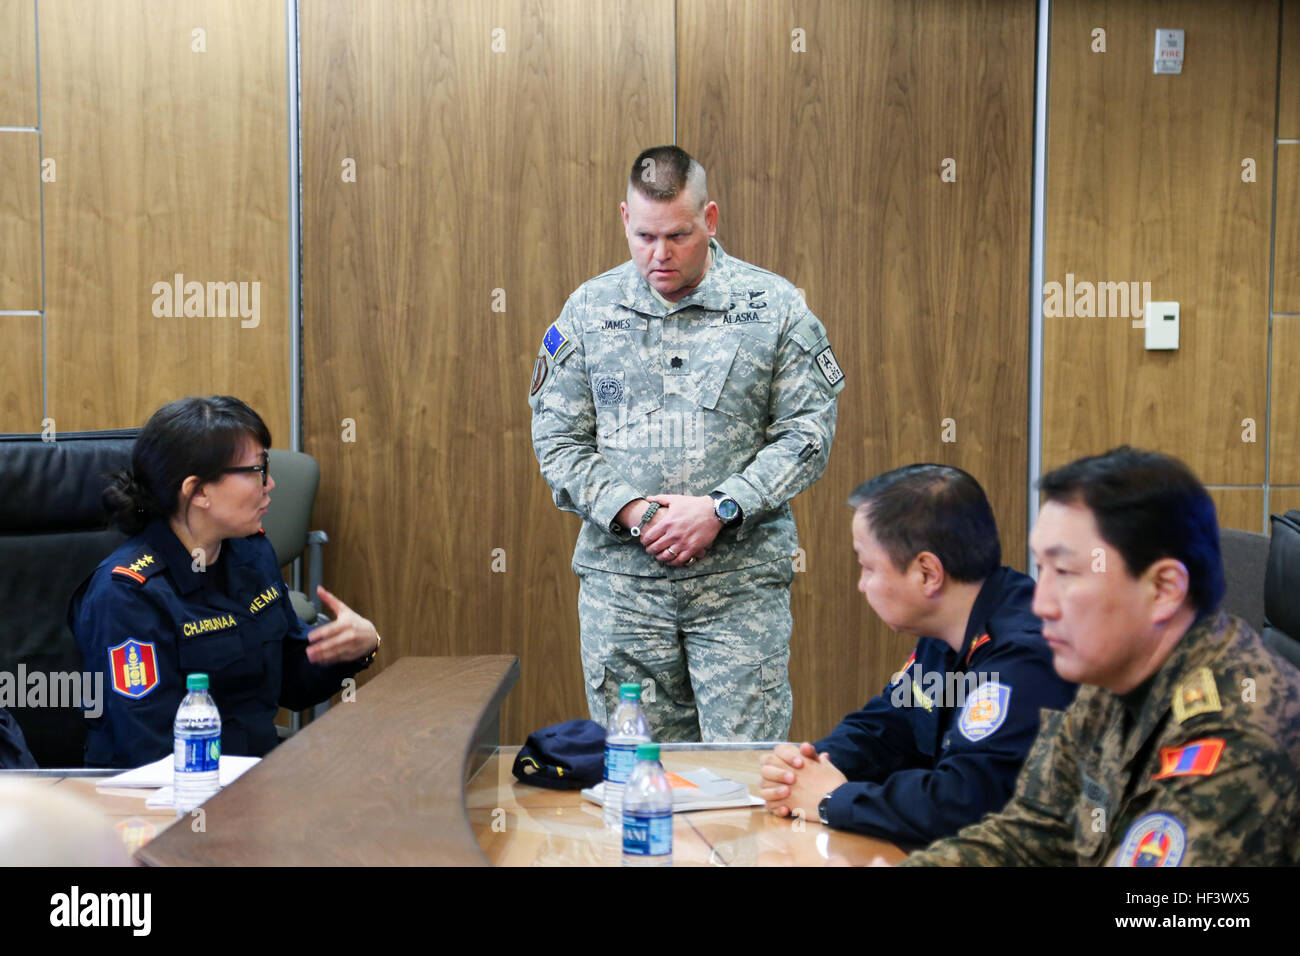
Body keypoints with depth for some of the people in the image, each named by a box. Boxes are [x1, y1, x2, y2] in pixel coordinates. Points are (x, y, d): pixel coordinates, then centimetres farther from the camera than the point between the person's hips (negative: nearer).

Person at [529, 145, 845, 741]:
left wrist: (720, 508, -13)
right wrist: (629, 510, -10)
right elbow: (557, 440, 5)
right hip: (619, 577, 2)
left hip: (742, 579, -1)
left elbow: (807, 433, -1)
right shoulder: (589, 311, 7)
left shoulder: (775, 307, 2)